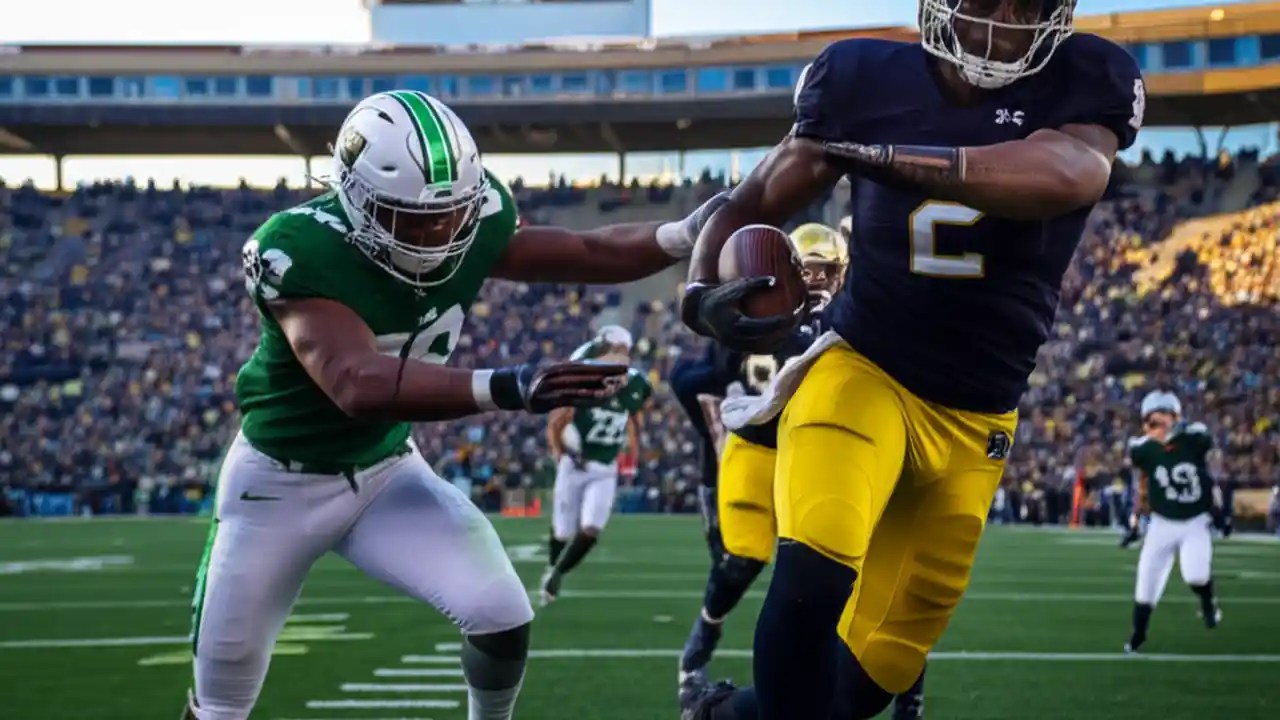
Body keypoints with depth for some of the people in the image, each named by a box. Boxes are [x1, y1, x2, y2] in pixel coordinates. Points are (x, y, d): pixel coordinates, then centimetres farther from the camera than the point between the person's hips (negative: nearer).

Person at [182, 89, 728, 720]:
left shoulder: (474, 219, -18)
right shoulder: (300, 251, -34)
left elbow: (588, 254, -4)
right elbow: (359, 385, -47)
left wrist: (688, 236, -21)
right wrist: (506, 388, -58)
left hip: (385, 470, 3)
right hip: (279, 481, -3)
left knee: (500, 614, -17)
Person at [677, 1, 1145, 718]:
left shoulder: (1081, 86, -8)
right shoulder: (868, 80, -5)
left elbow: (1066, 177, -32)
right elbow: (753, 206, 3)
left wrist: (890, 159, -36)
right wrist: (704, 292, -18)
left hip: (969, 422, 2)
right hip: (862, 370, -2)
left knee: (884, 660, 11)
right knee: (815, 569, -30)